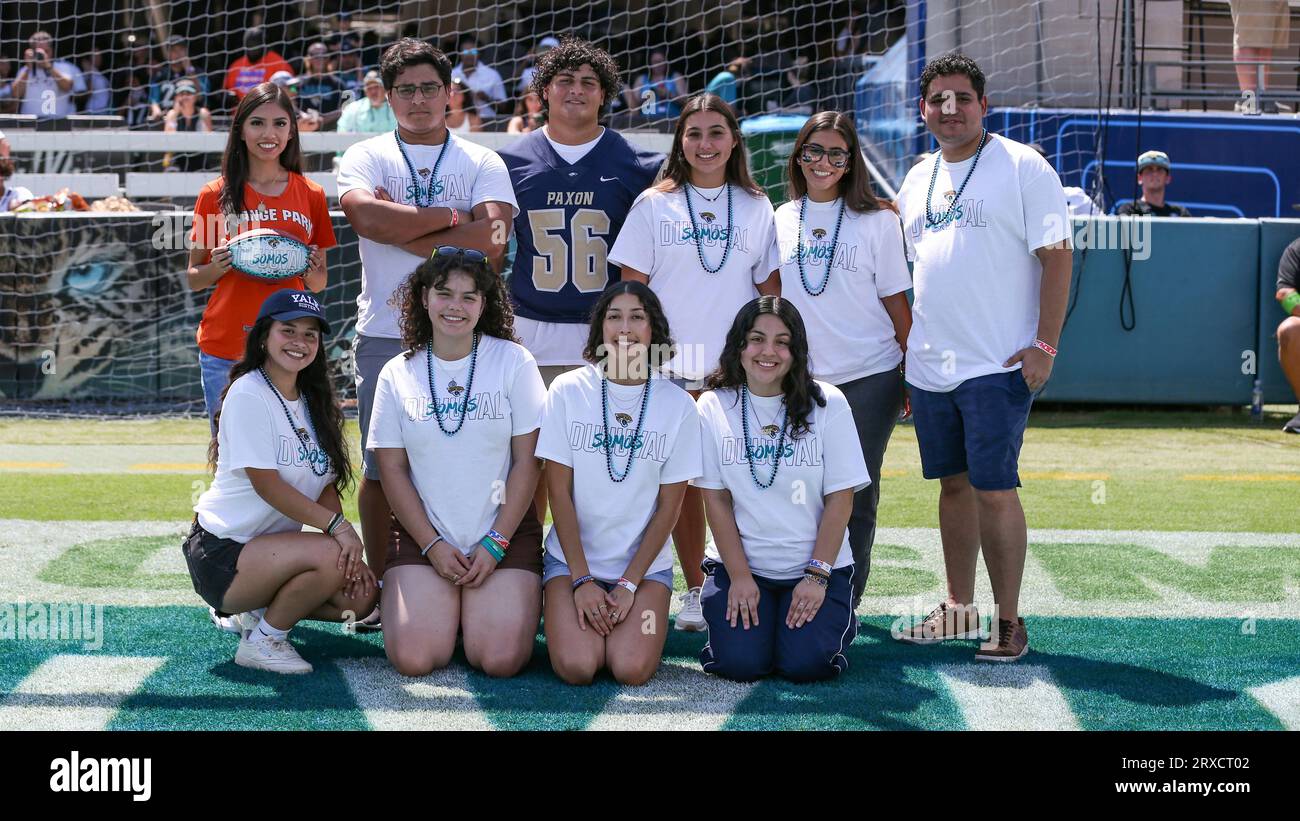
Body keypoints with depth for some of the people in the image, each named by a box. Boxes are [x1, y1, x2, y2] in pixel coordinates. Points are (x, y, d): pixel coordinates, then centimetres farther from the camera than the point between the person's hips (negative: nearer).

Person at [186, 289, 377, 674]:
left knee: (361, 595, -10)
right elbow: (266, 483, -20)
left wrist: (350, 543, -7)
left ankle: (257, 609, 10)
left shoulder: (313, 401, 12)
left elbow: (327, 485, 8)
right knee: (329, 556, -30)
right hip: (222, 552, -8)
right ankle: (262, 641, -9)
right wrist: (337, 527, -26)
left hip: (272, 547, 8)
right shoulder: (248, 395, -13)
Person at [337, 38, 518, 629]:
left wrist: (401, 230, -9)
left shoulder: (482, 164, 8)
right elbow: (364, 215, -14)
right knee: (381, 467, 3)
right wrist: (450, 217, -10)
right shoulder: (365, 157, 8)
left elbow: (491, 242, -9)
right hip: (383, 334, 0)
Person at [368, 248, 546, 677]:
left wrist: (495, 544, -8)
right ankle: (443, 607, 15)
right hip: (422, 533, 1)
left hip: (505, 532, -1)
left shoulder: (514, 363, -1)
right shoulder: (397, 375, 3)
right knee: (412, 659, -17)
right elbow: (392, 470, 3)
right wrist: (433, 546, -7)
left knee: (500, 658, -19)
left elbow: (526, 463, -2)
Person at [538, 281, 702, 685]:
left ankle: (633, 617, 11)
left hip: (646, 563, 0)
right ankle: (574, 616, 10)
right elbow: (560, 493, -4)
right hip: (572, 559, 0)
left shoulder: (678, 405, -2)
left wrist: (630, 584, -9)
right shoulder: (568, 391, -3)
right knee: (577, 666, -22)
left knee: (632, 669, -22)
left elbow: (669, 507, -1)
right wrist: (581, 580, -10)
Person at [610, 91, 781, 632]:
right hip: (672, 366, -1)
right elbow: (631, 287, 3)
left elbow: (770, 290, 11)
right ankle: (695, 590, 13)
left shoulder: (756, 208, 9)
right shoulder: (654, 205, 5)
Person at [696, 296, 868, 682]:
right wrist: (739, 577, -10)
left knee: (806, 664, -20)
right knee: (740, 662, -19)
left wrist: (817, 576, -12)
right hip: (740, 564, 1)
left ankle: (836, 617, 14)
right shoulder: (713, 406, -1)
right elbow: (717, 500, -1)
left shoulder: (827, 404, -4)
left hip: (817, 565, -1)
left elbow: (840, 501, -5)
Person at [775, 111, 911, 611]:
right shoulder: (780, 221, 9)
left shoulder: (877, 222, 1)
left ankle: (845, 604, 8)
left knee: (856, 496, -1)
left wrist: (915, 372, 1)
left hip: (870, 378, -2)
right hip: (801, 379, 2)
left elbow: (896, 301, 2)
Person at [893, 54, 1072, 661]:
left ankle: (1009, 621, 2)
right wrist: (905, 346, 17)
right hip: (929, 364, 6)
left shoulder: (1022, 167, -4)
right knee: (953, 484, 12)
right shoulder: (917, 179, 16)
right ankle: (959, 609, 22)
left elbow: (1056, 256, -7)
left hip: (998, 364, -6)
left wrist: (1045, 345, -14)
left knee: (993, 488, -8)